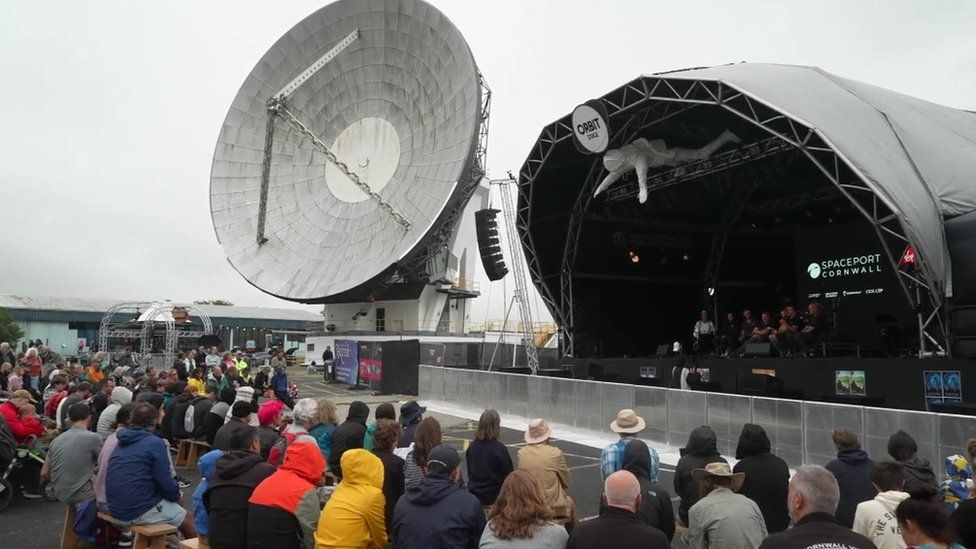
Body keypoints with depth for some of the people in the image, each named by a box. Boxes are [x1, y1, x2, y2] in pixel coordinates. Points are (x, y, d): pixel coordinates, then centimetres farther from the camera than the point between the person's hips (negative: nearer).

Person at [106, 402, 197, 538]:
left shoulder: (122, 441, 10)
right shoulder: (155, 443, -14)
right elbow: (166, 482, -15)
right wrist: (177, 495, 5)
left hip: (115, 509, 8)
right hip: (139, 511, -8)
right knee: (188, 521, 8)